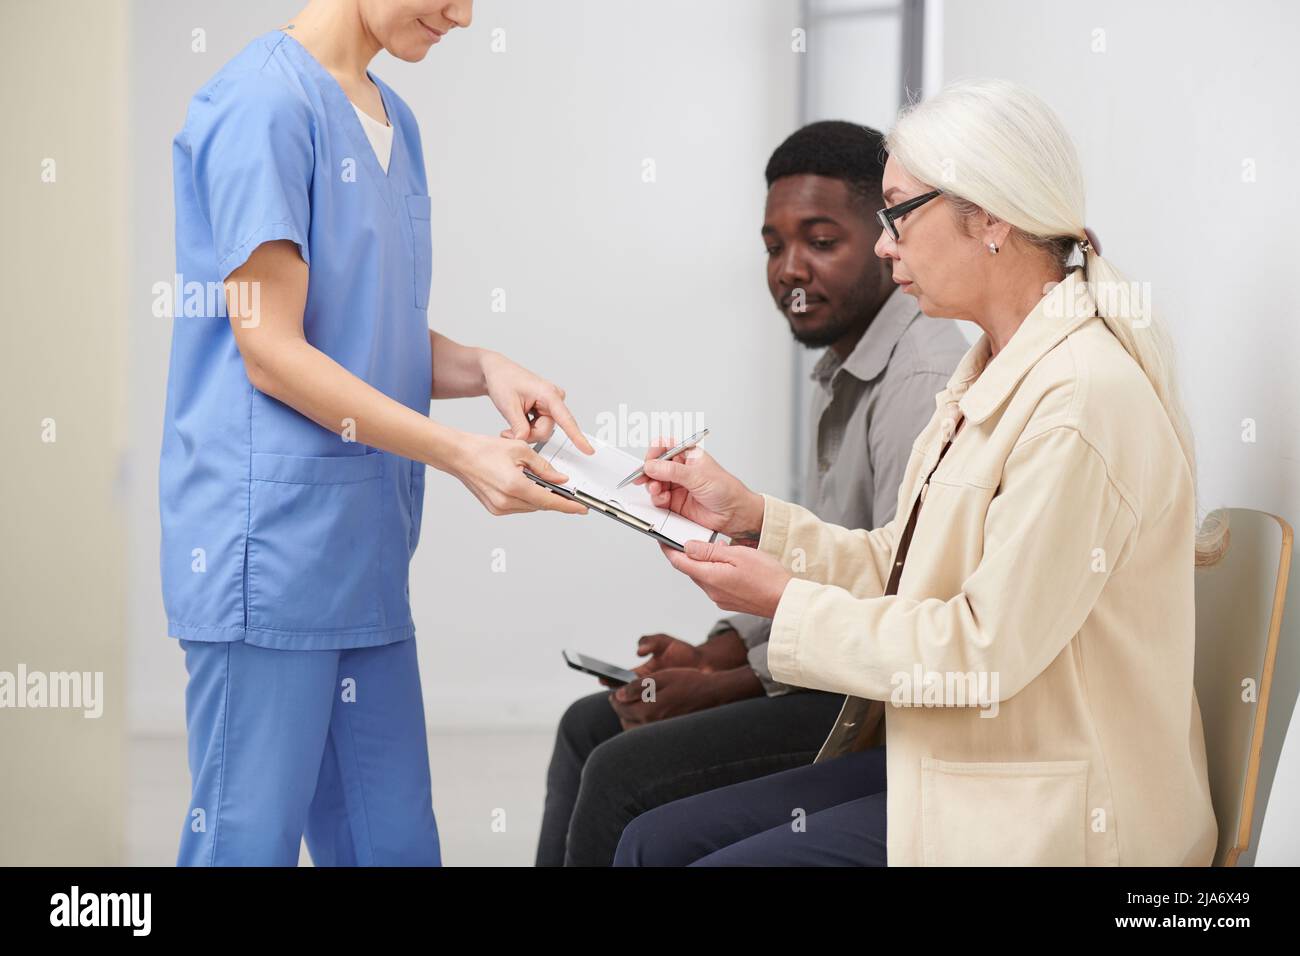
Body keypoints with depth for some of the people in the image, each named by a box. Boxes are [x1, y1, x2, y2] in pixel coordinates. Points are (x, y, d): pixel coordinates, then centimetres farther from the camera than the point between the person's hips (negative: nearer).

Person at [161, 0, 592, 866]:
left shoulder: (394, 122, 16)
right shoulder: (264, 104, -12)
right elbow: (272, 353, -15)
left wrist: (483, 370, -1)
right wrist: (461, 455, -16)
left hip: (365, 546, 9)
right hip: (270, 532, -9)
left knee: (395, 842, 11)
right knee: (250, 837, -3)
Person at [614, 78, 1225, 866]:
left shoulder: (1082, 400, -21)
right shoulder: (997, 373, 11)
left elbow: (984, 649, -22)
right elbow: (898, 569, 14)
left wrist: (786, 602, -13)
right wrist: (746, 514, 3)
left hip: (1044, 810, -9)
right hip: (949, 758, 9)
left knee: (718, 861, -15)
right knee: (654, 843, 1)